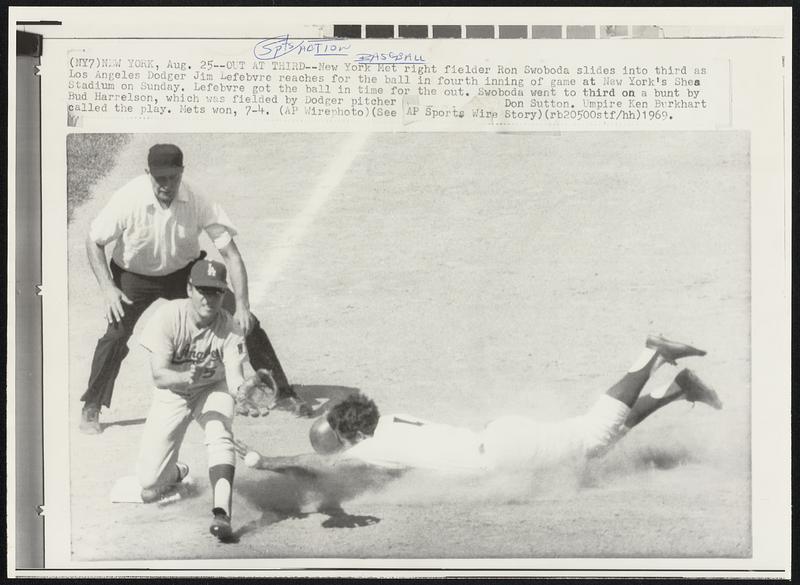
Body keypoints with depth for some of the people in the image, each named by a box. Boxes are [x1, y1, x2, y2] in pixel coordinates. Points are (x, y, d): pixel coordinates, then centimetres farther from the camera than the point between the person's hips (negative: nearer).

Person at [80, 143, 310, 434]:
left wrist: (241, 306, -29)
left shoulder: (197, 201, -26)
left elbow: (230, 253, -22)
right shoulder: (128, 199, -27)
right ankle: (91, 408, 2)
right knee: (116, 334, -23)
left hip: (185, 271, 1)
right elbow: (94, 241, -11)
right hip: (135, 276, -1)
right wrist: (108, 288, -23)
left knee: (247, 323, -9)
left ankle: (282, 391, 5)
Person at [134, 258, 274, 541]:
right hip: (172, 393, 0)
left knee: (220, 436, -35)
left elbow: (234, 377, -32)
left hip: (213, 390, 0)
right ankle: (176, 472, 30)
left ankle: (222, 514, -33)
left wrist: (244, 389, -57)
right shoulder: (168, 316, -25)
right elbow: (158, 376, -32)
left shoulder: (230, 327, -22)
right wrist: (185, 378, -54)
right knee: (149, 486, -6)